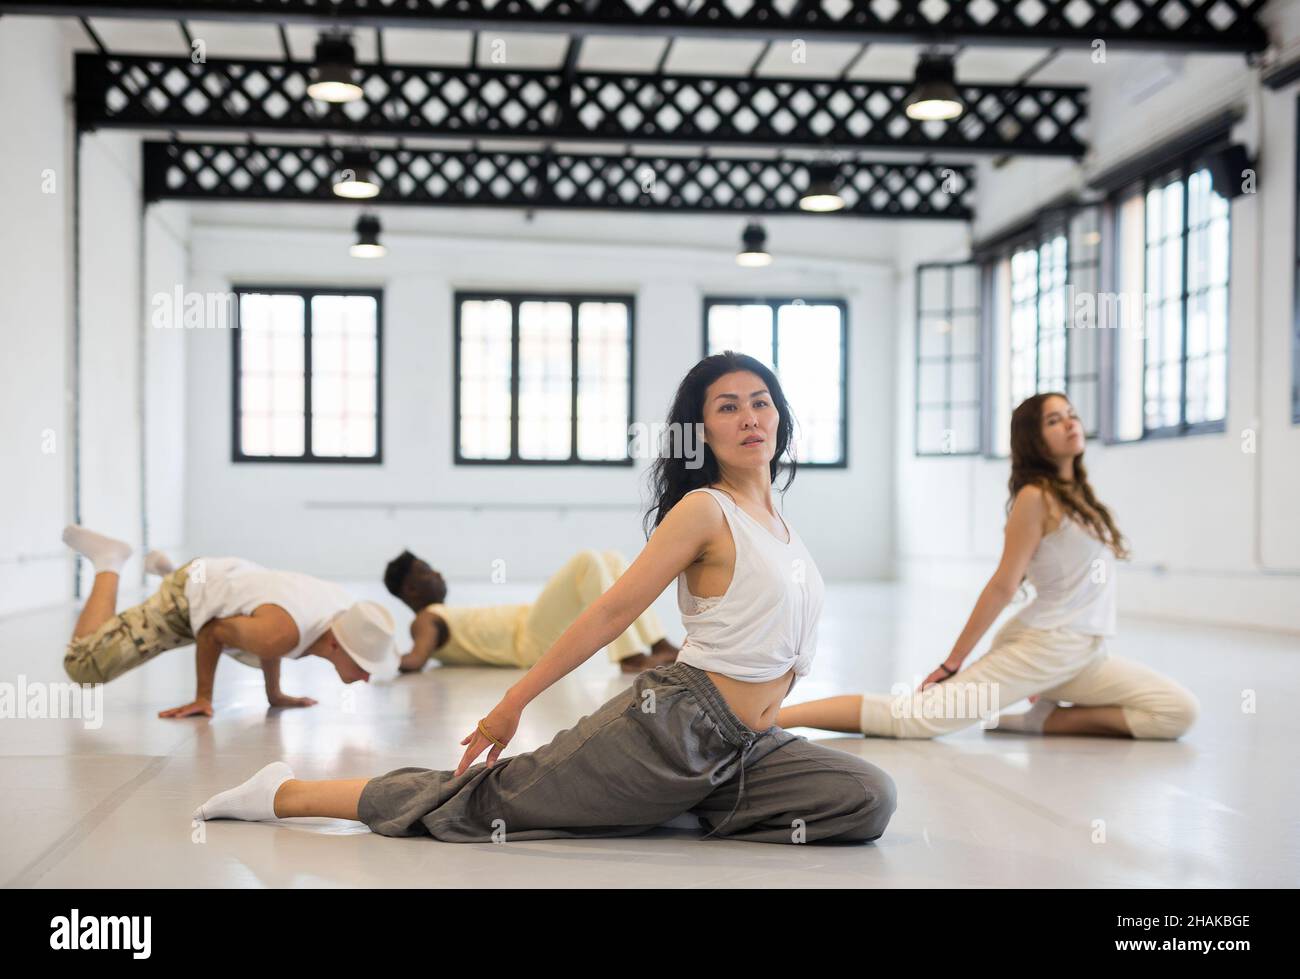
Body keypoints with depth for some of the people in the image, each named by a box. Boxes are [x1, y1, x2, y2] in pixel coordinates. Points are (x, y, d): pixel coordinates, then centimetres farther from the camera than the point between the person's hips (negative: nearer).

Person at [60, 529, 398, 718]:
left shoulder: (344, 614, -20)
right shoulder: (279, 634, -43)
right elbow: (210, 632, -23)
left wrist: (274, 694, 10)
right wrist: (203, 696, -12)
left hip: (230, 576, 7)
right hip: (187, 597, -7)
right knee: (81, 666, -7)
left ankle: (165, 568, 39)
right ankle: (109, 562, 13)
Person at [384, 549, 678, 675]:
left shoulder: (451, 617, 29)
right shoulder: (426, 622, 1)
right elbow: (416, 659, -16)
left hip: (553, 634, 10)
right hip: (531, 641, -10)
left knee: (612, 560, 2)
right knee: (587, 561, -24)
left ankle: (660, 646, -10)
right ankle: (632, 657, -31)